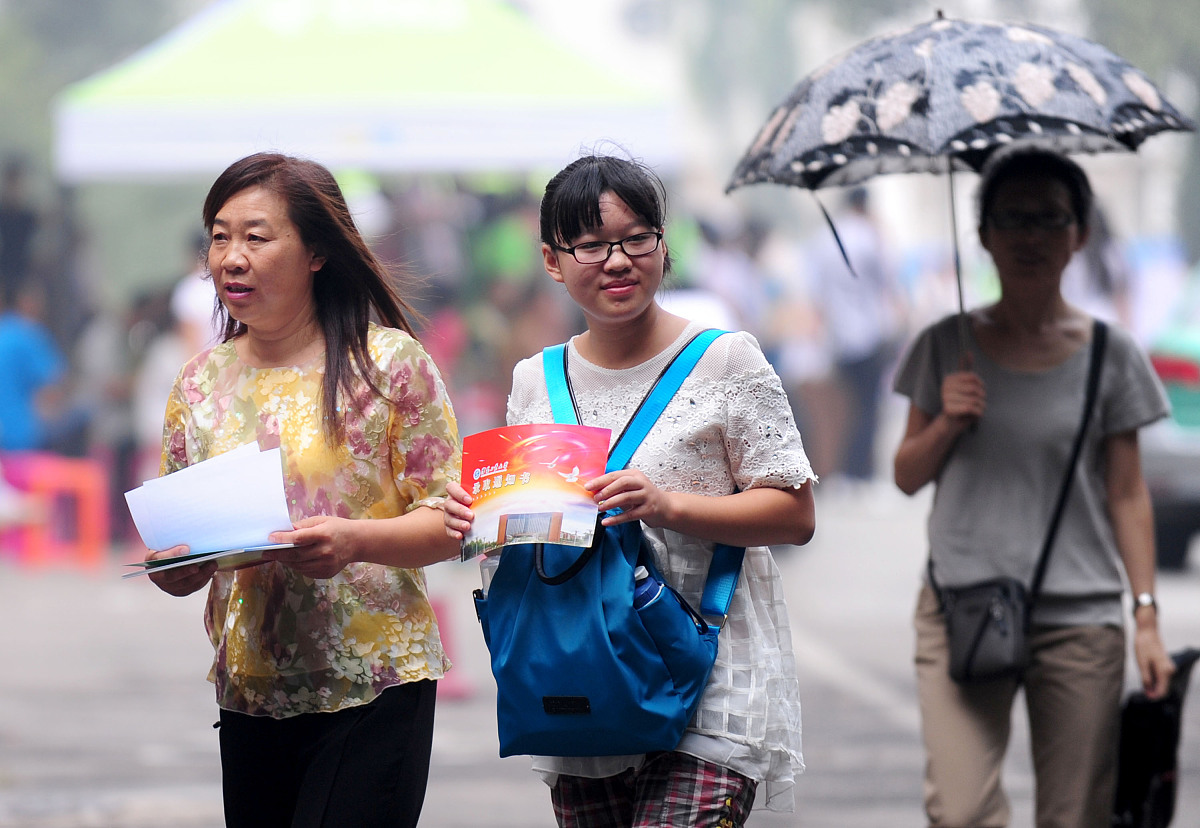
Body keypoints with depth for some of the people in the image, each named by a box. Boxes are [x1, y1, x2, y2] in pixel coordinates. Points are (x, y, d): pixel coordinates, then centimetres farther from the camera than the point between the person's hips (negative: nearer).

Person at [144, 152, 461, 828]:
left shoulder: (389, 362, -3)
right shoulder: (201, 385, 10)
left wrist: (355, 540, -23)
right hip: (249, 694, 5)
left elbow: (450, 520, -4)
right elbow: (178, 551, 15)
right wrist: (174, 570, -9)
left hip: (373, 691, -5)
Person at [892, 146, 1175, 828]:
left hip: (1080, 619, 0)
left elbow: (1127, 494, 5)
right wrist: (946, 424, -8)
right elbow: (908, 477, 12)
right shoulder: (947, 347, 7)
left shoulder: (1110, 355, 4)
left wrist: (1148, 618, -1)